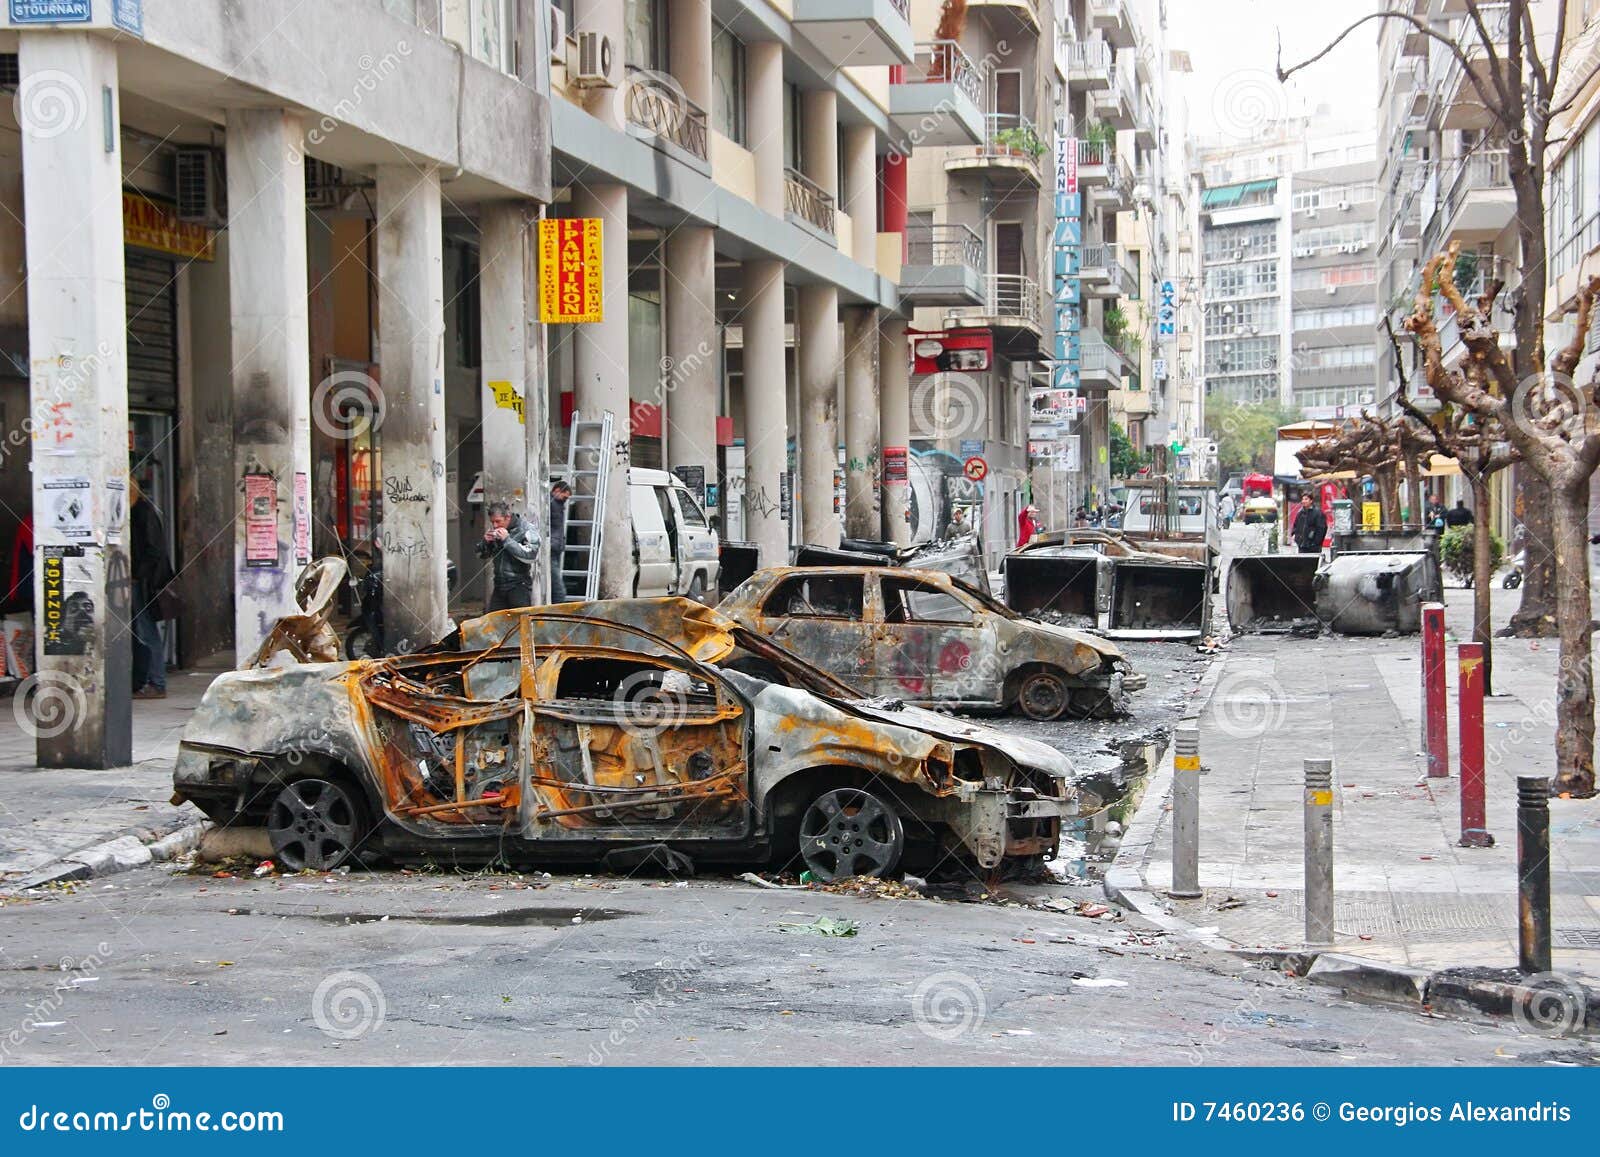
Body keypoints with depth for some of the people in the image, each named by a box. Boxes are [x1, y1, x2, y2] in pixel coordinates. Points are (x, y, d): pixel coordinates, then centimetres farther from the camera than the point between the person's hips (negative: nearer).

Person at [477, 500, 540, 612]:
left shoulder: (526, 530, -8)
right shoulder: (494, 532, 11)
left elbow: (530, 556, -21)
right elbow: (482, 555, 20)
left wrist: (507, 540, -20)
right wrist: (485, 542, -3)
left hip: (519, 586, -6)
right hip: (499, 585, 6)